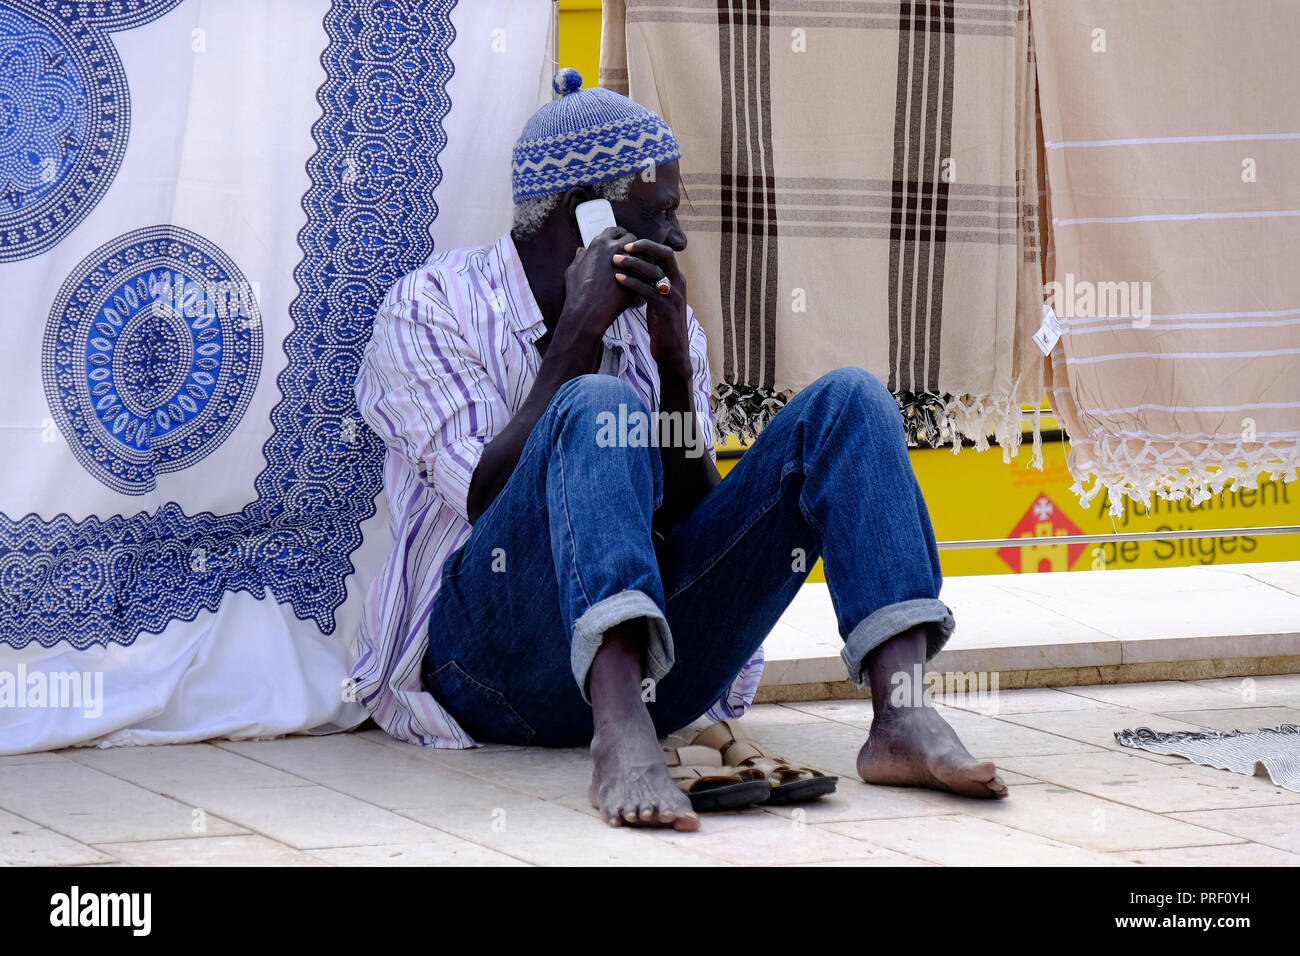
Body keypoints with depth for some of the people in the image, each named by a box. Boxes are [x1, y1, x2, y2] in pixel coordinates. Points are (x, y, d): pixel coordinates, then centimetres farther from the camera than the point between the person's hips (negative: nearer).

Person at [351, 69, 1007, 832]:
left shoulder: (661, 319, 19)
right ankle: (622, 741, -54)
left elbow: (690, 519, 6)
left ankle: (902, 714, -31)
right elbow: (492, 505, -12)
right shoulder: (430, 307, 3)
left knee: (848, 402, -8)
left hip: (650, 666, 5)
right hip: (490, 653, -5)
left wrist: (674, 358, -6)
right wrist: (581, 329, -13)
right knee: (598, 409, -32)